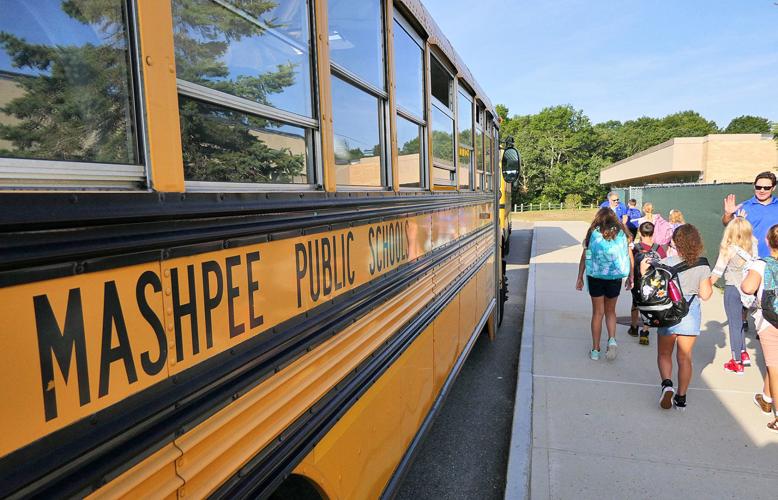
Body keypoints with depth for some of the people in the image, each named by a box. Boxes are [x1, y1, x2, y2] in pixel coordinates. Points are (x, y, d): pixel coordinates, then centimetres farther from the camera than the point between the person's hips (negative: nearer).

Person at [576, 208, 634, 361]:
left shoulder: (593, 233, 0)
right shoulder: (622, 233, 3)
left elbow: (584, 256, 0)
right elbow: (630, 256, 4)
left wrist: (580, 277, 6)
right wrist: (631, 277, 13)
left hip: (595, 277, -1)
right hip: (615, 277, 1)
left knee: (598, 312, 9)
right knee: (610, 311, 19)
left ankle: (595, 350, 13)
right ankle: (612, 340, -3)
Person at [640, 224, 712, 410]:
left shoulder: (666, 263, -12)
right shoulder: (702, 266, -5)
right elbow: (705, 295, -1)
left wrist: (644, 271, 1)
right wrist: (709, 281, 16)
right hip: (690, 314, 2)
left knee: (664, 353, 17)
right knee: (685, 357, 14)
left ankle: (667, 383, -7)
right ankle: (681, 397, 20)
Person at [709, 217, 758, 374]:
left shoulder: (728, 249, -20)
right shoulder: (752, 245, -8)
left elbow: (717, 272, -16)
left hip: (732, 289, -5)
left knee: (734, 324, 5)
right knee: (739, 322, 25)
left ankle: (737, 363, 14)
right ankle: (744, 354, 34)